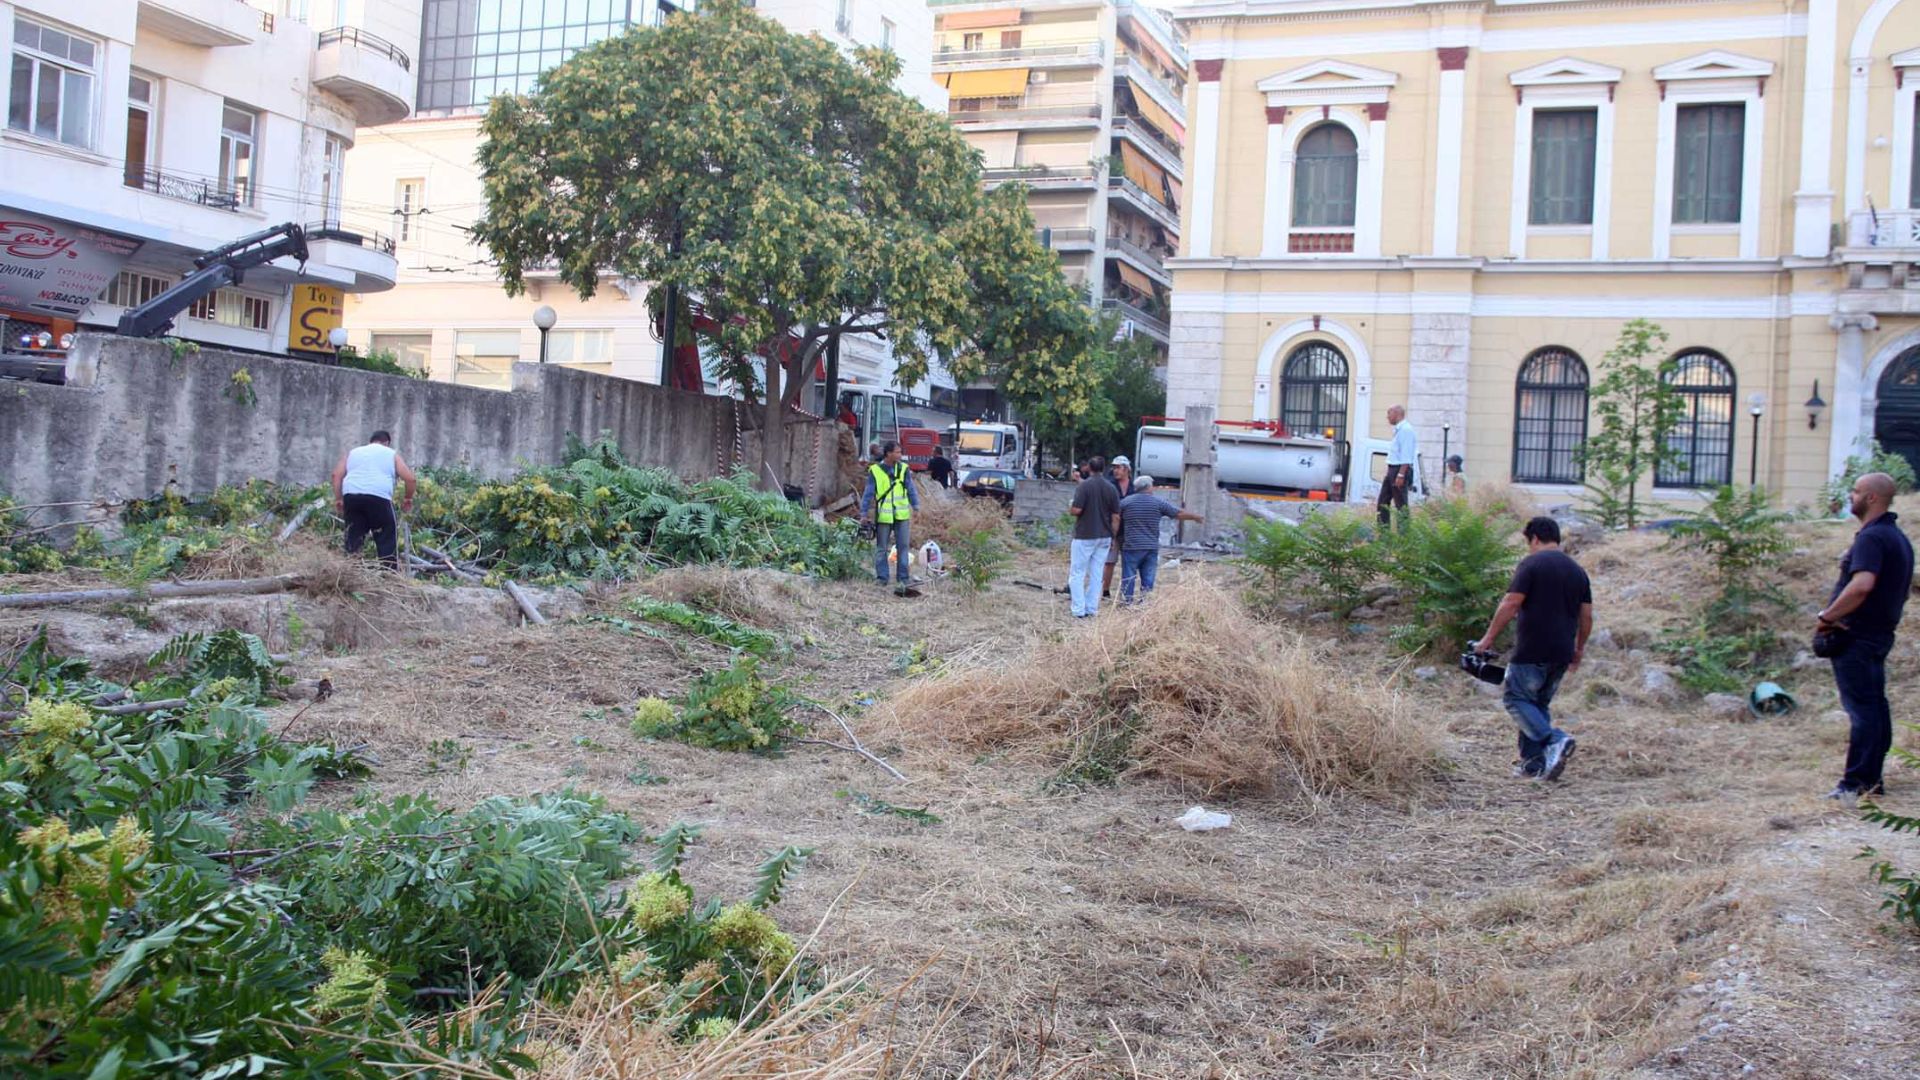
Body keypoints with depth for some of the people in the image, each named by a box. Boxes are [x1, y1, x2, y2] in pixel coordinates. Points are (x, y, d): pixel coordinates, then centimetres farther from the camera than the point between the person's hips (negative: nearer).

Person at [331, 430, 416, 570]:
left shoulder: (352, 452, 27)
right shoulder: (392, 455, 19)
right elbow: (410, 478, 9)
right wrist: (409, 498, 22)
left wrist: (338, 499, 16)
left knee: (354, 536, 13)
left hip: (351, 495, 3)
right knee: (387, 538, 4)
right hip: (378, 496, -3)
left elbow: (337, 474, 14)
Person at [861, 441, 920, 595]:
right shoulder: (875, 471, -3)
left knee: (903, 547, 3)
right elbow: (868, 493, 2)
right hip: (883, 516, -2)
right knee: (881, 548, 6)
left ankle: (903, 579, 10)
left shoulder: (903, 469, 3)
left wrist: (916, 506, -1)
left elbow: (911, 489, 8)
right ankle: (882, 579, 15)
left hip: (902, 515, 2)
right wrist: (864, 514, 2)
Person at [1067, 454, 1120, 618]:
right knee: (1096, 574, 11)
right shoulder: (1112, 488, 2)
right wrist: (1113, 537, 11)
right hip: (1104, 537, 4)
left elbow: (1077, 510, -18)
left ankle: (1079, 610, -4)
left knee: (1077, 573, 2)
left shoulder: (1084, 486, -11)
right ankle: (1092, 610, 11)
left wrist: (1069, 510, 5)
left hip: (1084, 536, -4)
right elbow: (1116, 517, 2)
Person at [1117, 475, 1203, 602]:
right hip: (1152, 548, 1)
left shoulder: (1125, 502, 0)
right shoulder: (1159, 502, 1)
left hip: (1131, 547, -1)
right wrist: (1197, 517, 17)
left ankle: (1126, 602, 2)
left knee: (1128, 577, 2)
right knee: (1148, 578, 9)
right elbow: (1179, 514, 3)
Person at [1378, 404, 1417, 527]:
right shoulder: (1398, 430, 17)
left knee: (1401, 504, -6)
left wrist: (1401, 475, -25)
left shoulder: (1406, 430, -14)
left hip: (1400, 470, -10)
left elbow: (1406, 456, -20)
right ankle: (1383, 529, 12)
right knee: (1383, 501, 10)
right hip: (1392, 470, 10)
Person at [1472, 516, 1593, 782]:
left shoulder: (1531, 564, -7)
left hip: (1532, 651, -7)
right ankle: (1534, 762, 13)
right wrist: (1579, 648, 27)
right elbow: (1586, 616, 15)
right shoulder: (1577, 570, 14)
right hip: (1562, 654, 7)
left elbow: (1510, 604, -13)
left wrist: (1489, 638, -6)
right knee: (1539, 704, 16)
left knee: (1516, 699, 0)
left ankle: (1554, 740, -18)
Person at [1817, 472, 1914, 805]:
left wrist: (1828, 616, -23)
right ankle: (1873, 779, 19)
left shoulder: (1871, 537, -18)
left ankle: (1855, 783, -6)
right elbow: (1906, 587, 24)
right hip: (1881, 633, 10)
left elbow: (1862, 584, -32)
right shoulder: (1898, 537, 15)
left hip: (1857, 636, -10)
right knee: (1875, 705, 13)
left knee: (1861, 707, -8)